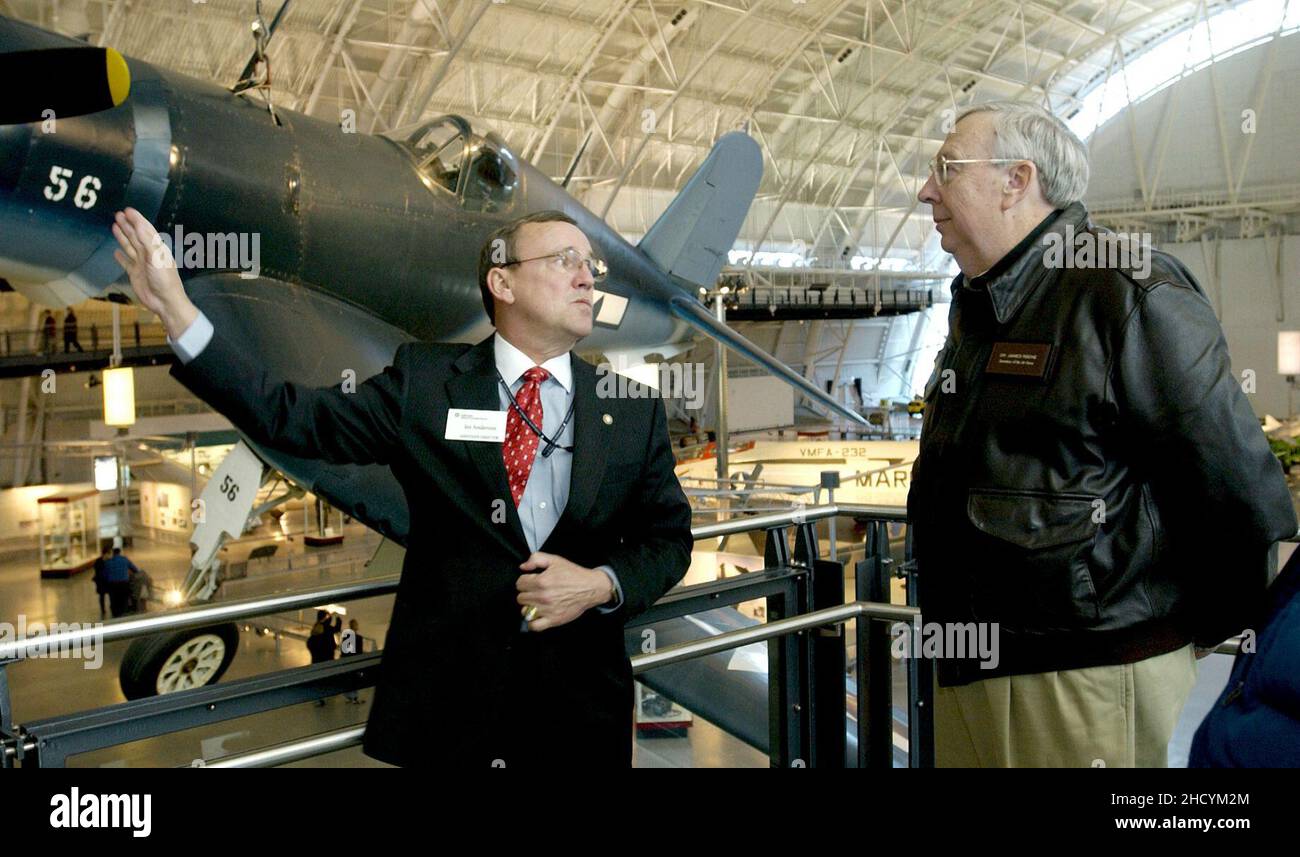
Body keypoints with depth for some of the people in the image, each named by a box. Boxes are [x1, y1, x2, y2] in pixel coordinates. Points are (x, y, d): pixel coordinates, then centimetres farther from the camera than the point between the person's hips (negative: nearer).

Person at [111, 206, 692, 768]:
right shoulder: (424, 380, -1)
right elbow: (291, 417, -7)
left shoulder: (635, 411, 3)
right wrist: (174, 306, -14)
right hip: (442, 701, -1)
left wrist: (601, 584, -13)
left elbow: (669, 539, 7)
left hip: (581, 707, 2)